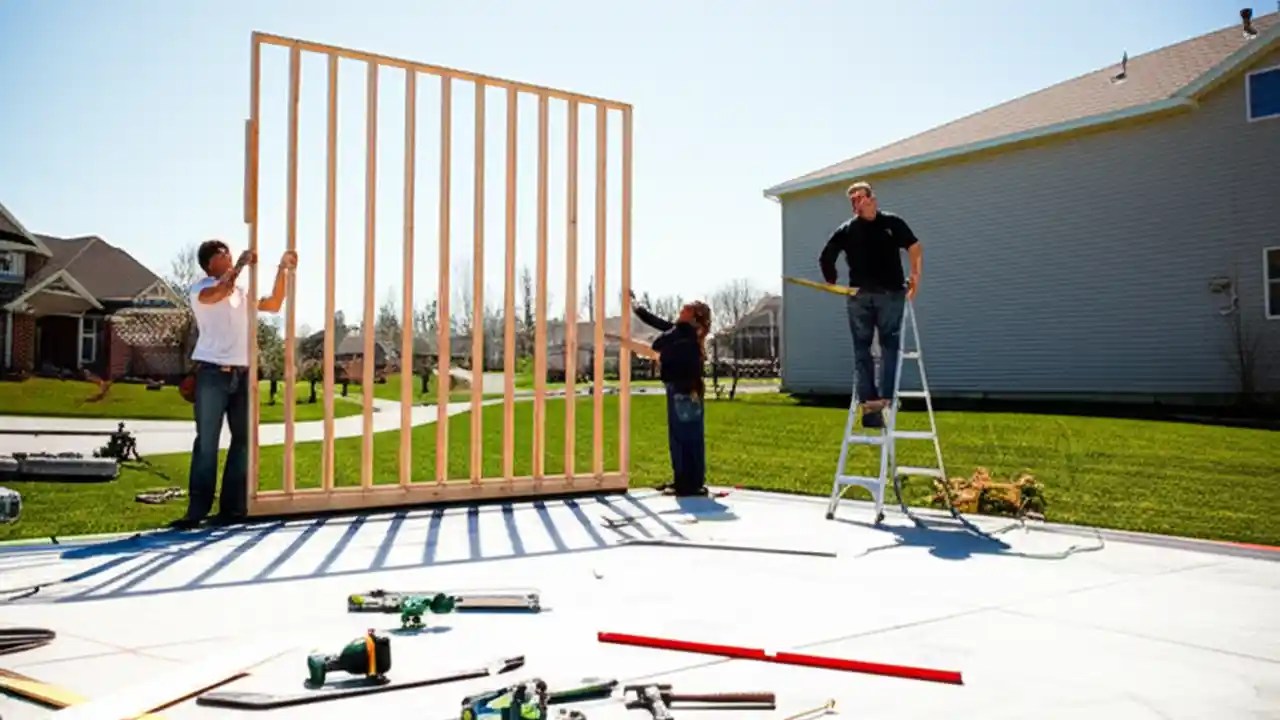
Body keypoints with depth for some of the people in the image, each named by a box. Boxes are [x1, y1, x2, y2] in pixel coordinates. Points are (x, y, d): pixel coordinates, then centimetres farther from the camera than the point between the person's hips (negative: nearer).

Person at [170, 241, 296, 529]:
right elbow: (221, 291, -22)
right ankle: (197, 510, -1)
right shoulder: (201, 289, 0)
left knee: (243, 440, 6)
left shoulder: (241, 292, 18)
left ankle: (233, 508, 12)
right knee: (207, 442, -5)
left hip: (242, 374, 6)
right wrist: (241, 265, -9)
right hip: (213, 373, -6)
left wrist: (282, 270, 15)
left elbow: (273, 305, 22)